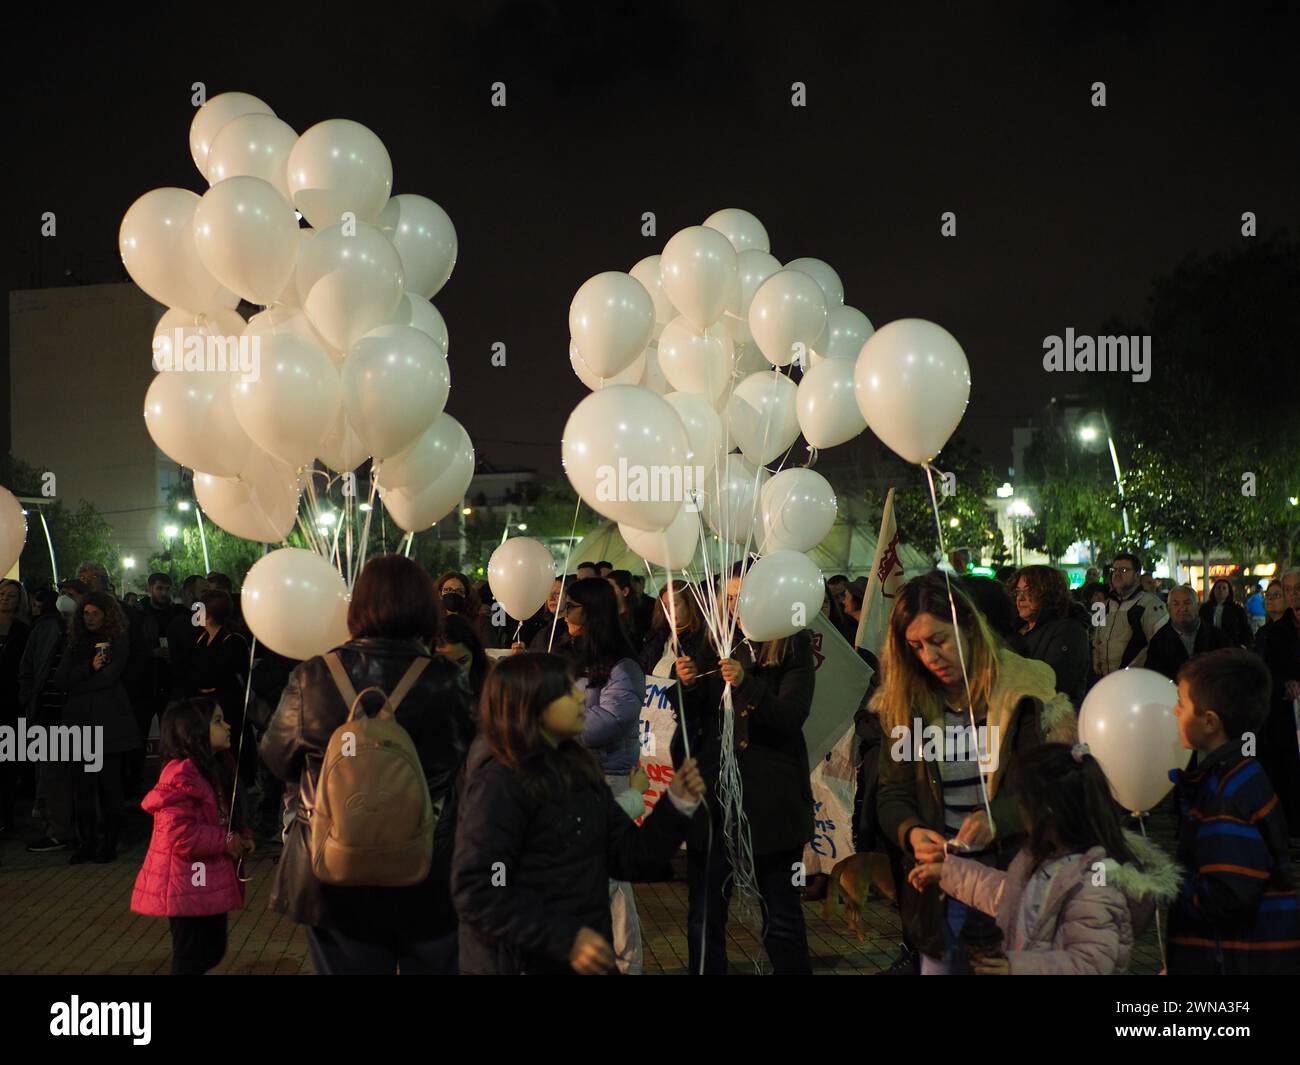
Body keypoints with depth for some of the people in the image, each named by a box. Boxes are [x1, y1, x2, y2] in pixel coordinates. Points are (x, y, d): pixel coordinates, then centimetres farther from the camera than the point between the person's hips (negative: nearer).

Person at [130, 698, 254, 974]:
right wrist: (226, 841, -17)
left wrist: (242, 837, 3)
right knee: (191, 958, -1)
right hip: (188, 884, -10)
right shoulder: (181, 774, -20)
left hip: (209, 884, 10)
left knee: (212, 951, 18)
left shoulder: (214, 771, 12)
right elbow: (179, 834, -26)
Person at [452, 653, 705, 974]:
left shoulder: (577, 769, 8)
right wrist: (566, 939, -26)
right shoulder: (500, 783, -17)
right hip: (522, 963, -8)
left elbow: (628, 858, 6)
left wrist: (677, 805, -8)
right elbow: (476, 893, -23)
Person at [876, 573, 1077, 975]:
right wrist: (911, 833, -19)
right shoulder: (906, 704, 2)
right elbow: (892, 795, 3)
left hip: (1018, 878, -2)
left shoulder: (1026, 690, -8)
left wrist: (997, 819, -26)